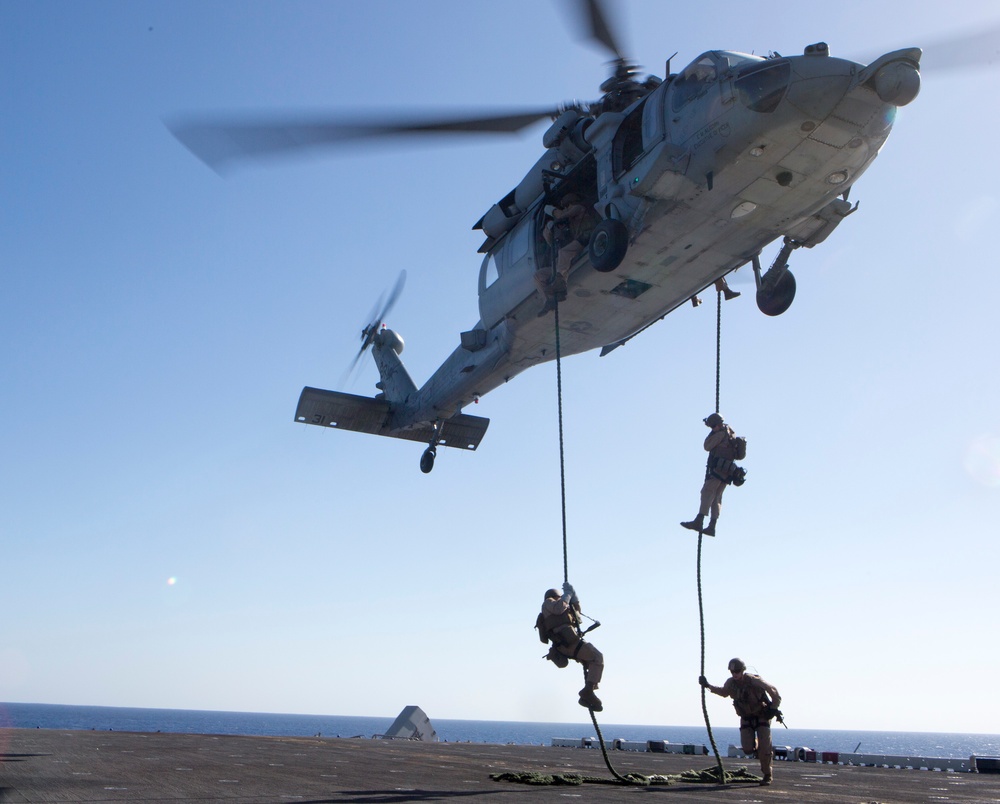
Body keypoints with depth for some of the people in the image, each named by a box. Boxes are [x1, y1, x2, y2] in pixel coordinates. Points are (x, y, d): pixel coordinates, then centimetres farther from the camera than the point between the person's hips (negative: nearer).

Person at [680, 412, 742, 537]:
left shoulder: (721, 434, -9)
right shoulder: (731, 433, 20)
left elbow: (707, 446, -6)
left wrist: (713, 432, 4)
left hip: (719, 468, -10)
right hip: (727, 471, 10)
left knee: (707, 492, -17)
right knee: (716, 497, 7)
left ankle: (699, 521, -30)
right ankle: (712, 527, -1)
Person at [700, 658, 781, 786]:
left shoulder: (754, 681, -25)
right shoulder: (730, 683, -10)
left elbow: (773, 690, -14)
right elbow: (724, 693, 14)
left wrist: (773, 708, -15)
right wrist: (708, 686, 7)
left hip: (762, 716, -4)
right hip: (746, 718, 4)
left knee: (765, 749, -11)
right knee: (748, 750, -8)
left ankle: (767, 775, 10)